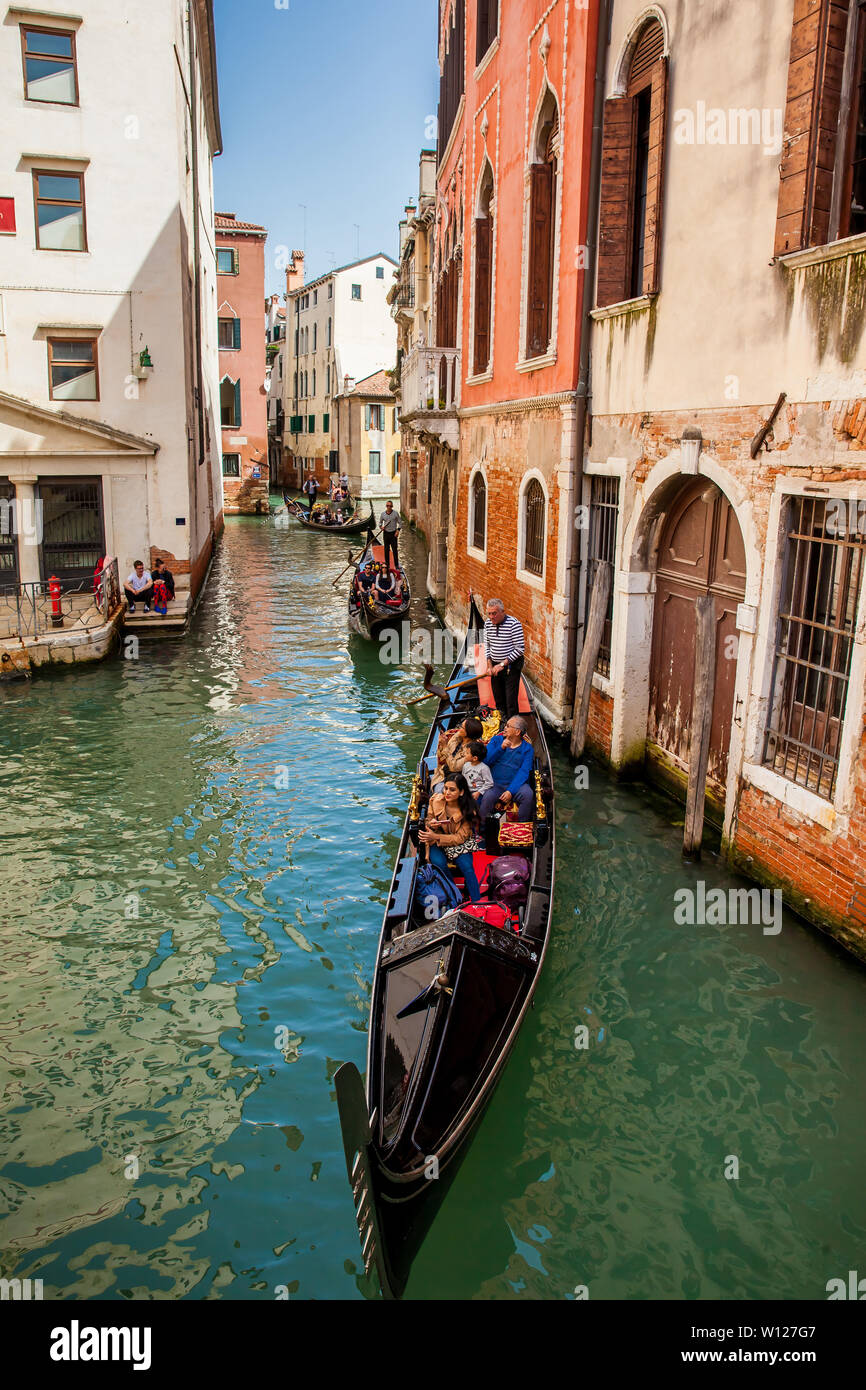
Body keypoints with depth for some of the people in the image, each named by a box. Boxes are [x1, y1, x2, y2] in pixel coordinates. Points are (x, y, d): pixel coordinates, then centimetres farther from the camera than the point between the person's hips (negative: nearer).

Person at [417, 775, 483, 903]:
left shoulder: (467, 809, -15)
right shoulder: (435, 800, -10)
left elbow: (461, 837, -17)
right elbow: (428, 824, 4)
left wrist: (435, 837, -29)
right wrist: (432, 825, -22)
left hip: (459, 843, -1)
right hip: (436, 841, 1)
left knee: (466, 866, -28)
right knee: (439, 863, -29)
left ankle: (476, 903, -16)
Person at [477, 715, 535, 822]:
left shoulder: (527, 748, 5)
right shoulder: (497, 740, 12)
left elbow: (524, 772, -6)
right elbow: (486, 760, 0)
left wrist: (511, 791, -20)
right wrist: (501, 748, -12)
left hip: (516, 784, 0)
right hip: (495, 784, 0)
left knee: (528, 794, -31)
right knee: (487, 797, -32)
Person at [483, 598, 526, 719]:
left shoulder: (514, 624, -18)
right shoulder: (488, 624, 1)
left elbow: (520, 648, -17)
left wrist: (503, 664, -17)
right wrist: (489, 665, 2)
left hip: (511, 665, -6)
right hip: (495, 666, 6)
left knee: (511, 700, -6)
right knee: (498, 699, 15)